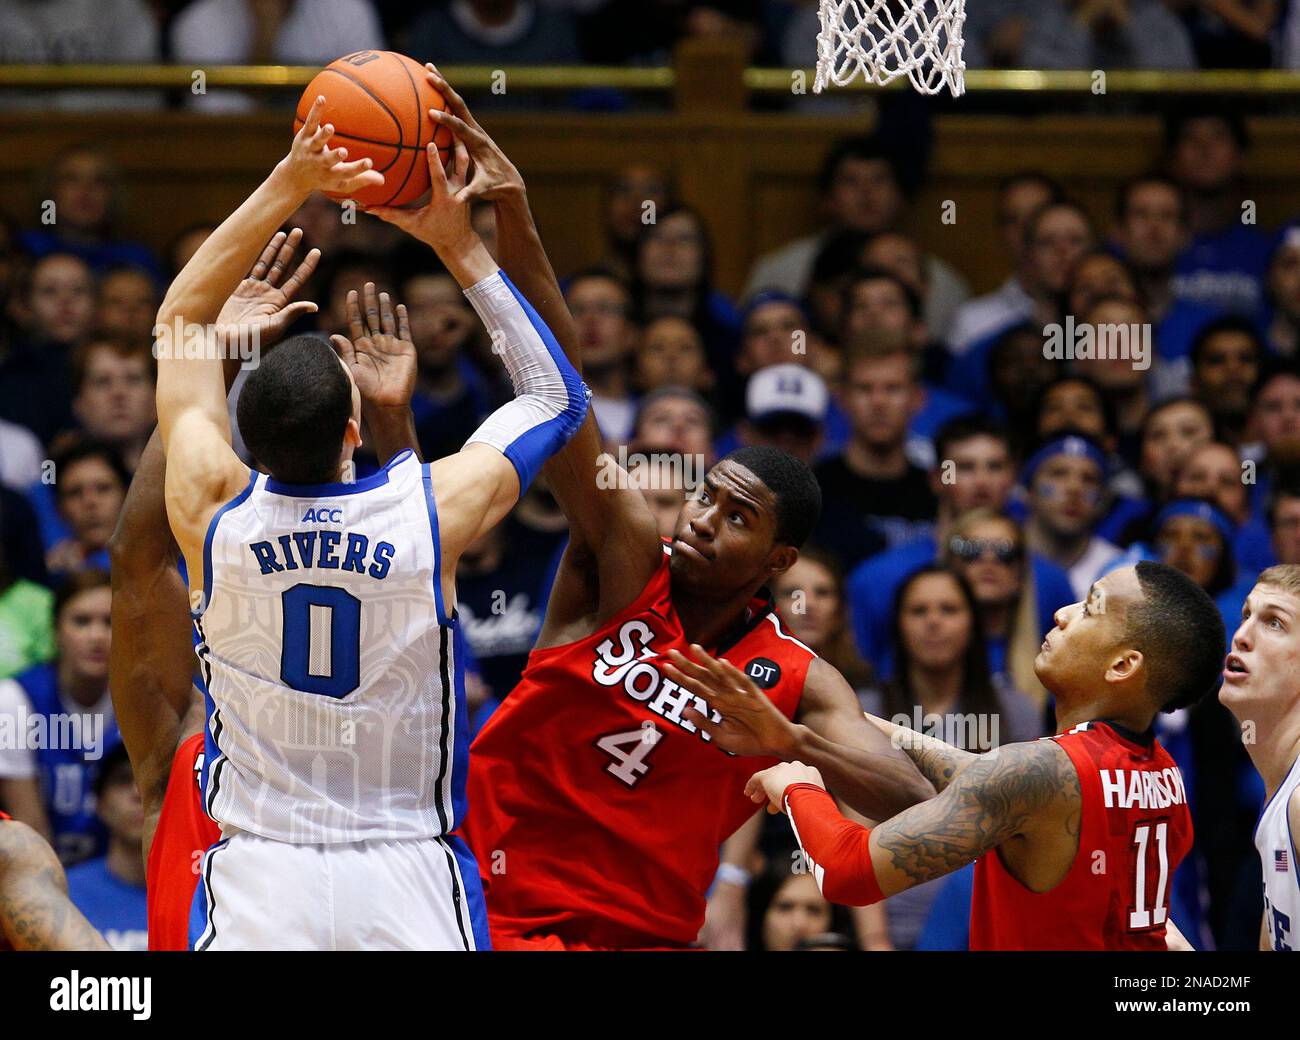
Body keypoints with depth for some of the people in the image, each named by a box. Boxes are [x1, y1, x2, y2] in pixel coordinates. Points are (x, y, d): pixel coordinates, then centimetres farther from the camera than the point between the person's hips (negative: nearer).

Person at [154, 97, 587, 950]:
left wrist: (289, 185, 10)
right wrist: (460, 246, 11)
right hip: (410, 881, -1)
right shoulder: (432, 512, -8)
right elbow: (557, 396, 12)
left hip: (257, 880, 1)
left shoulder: (213, 512, -5)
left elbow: (183, 315, 12)